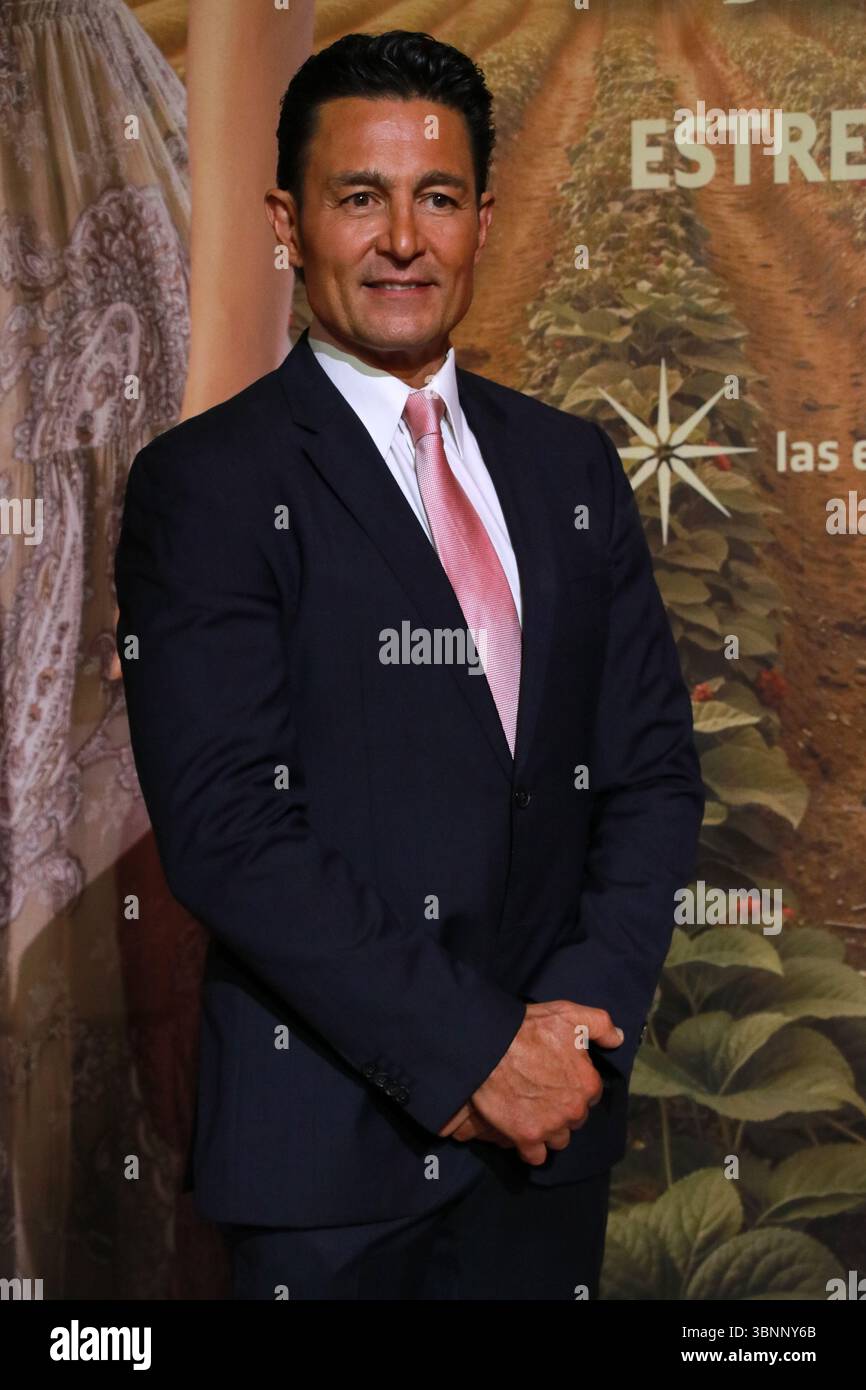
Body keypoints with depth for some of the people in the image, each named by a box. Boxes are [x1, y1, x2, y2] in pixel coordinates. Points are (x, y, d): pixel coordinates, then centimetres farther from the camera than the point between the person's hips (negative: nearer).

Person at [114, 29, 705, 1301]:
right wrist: (472, 1052, -17)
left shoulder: (572, 467, 9)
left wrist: (584, 1013, -8)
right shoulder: (203, 485, -7)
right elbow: (223, 828, -15)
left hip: (552, 1115, 4)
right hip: (328, 1141, -4)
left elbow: (653, 770, 7)